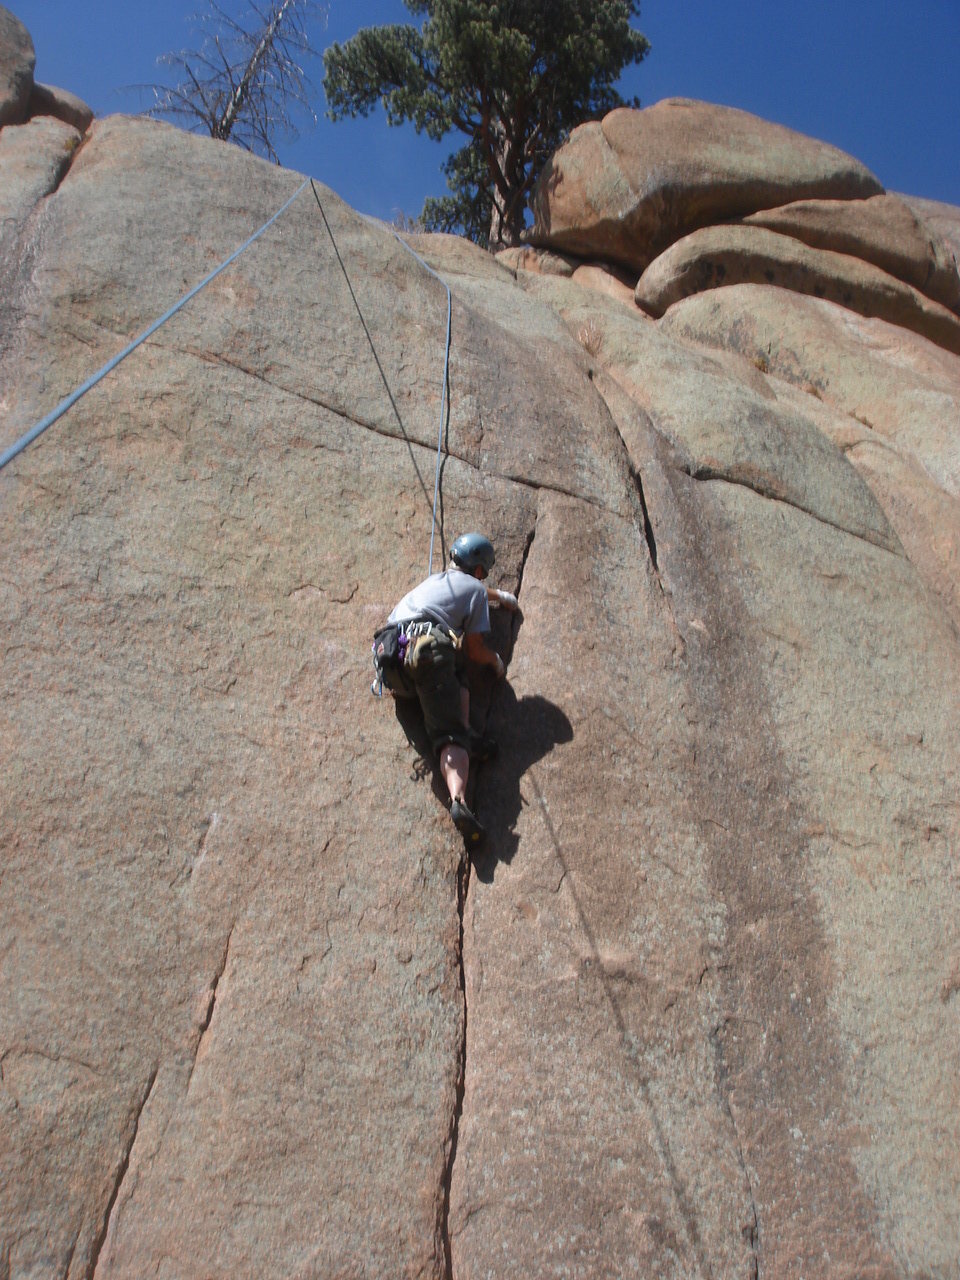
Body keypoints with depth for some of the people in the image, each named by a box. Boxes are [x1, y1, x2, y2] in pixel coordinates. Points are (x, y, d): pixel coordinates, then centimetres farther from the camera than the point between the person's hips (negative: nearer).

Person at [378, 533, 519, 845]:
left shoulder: (436, 580, 36)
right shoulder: (475, 589, 15)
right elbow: (475, 650, 11)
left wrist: (499, 596, 76)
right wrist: (496, 661, 32)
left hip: (392, 659, 7)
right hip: (429, 652, -7)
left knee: (458, 671, 26)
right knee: (450, 734, -8)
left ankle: (465, 744, 0)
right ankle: (459, 802, -33)